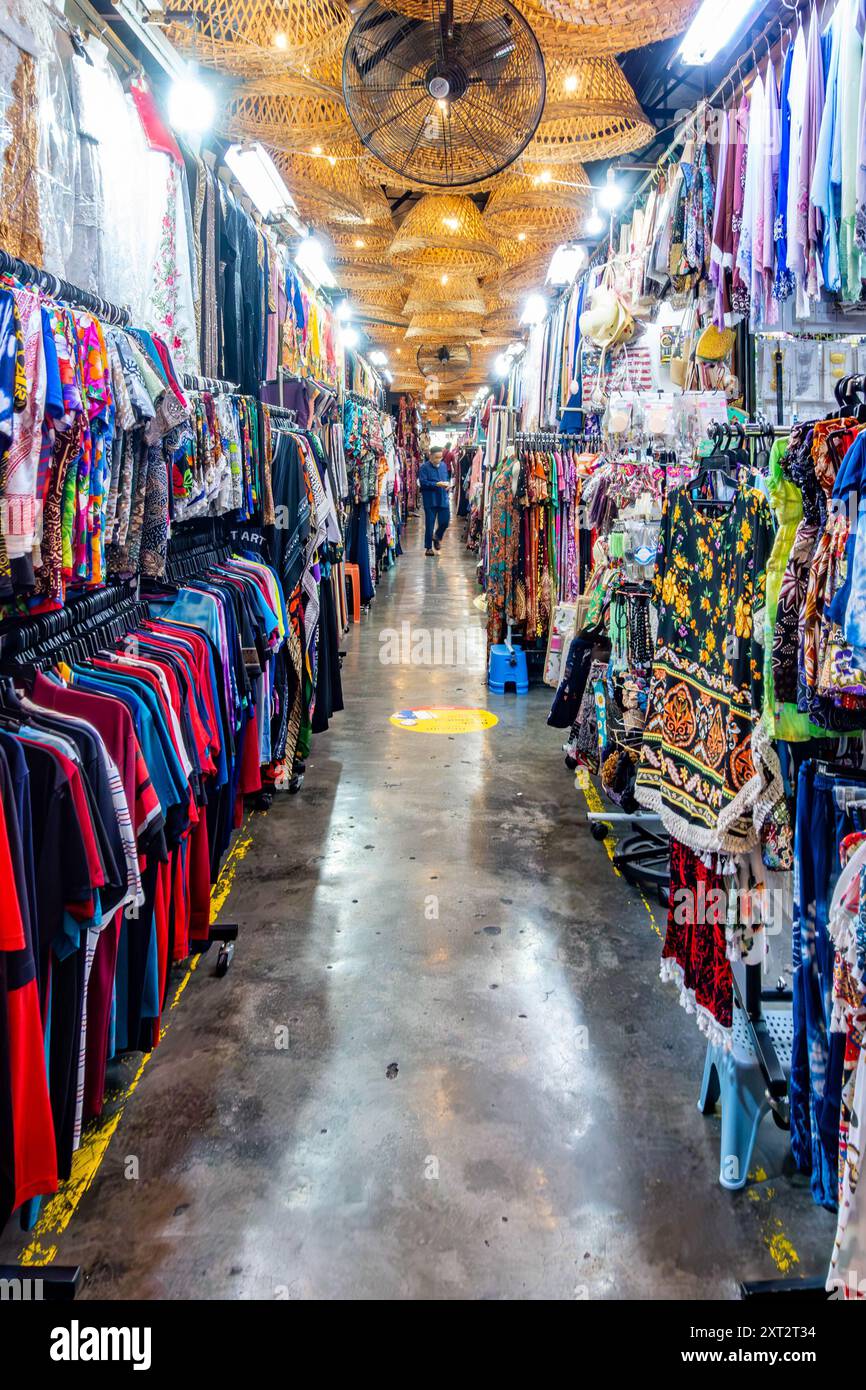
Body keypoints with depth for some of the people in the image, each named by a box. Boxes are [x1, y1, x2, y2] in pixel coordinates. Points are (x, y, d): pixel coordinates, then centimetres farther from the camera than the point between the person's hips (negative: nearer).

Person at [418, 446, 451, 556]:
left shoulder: (443, 465, 9)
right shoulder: (424, 467, -9)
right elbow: (423, 483, -16)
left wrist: (448, 484, 0)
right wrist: (437, 484, -21)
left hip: (443, 499, 5)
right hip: (430, 500, -5)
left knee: (445, 521, 2)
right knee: (429, 524, 2)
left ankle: (437, 537, 32)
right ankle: (428, 547, 13)